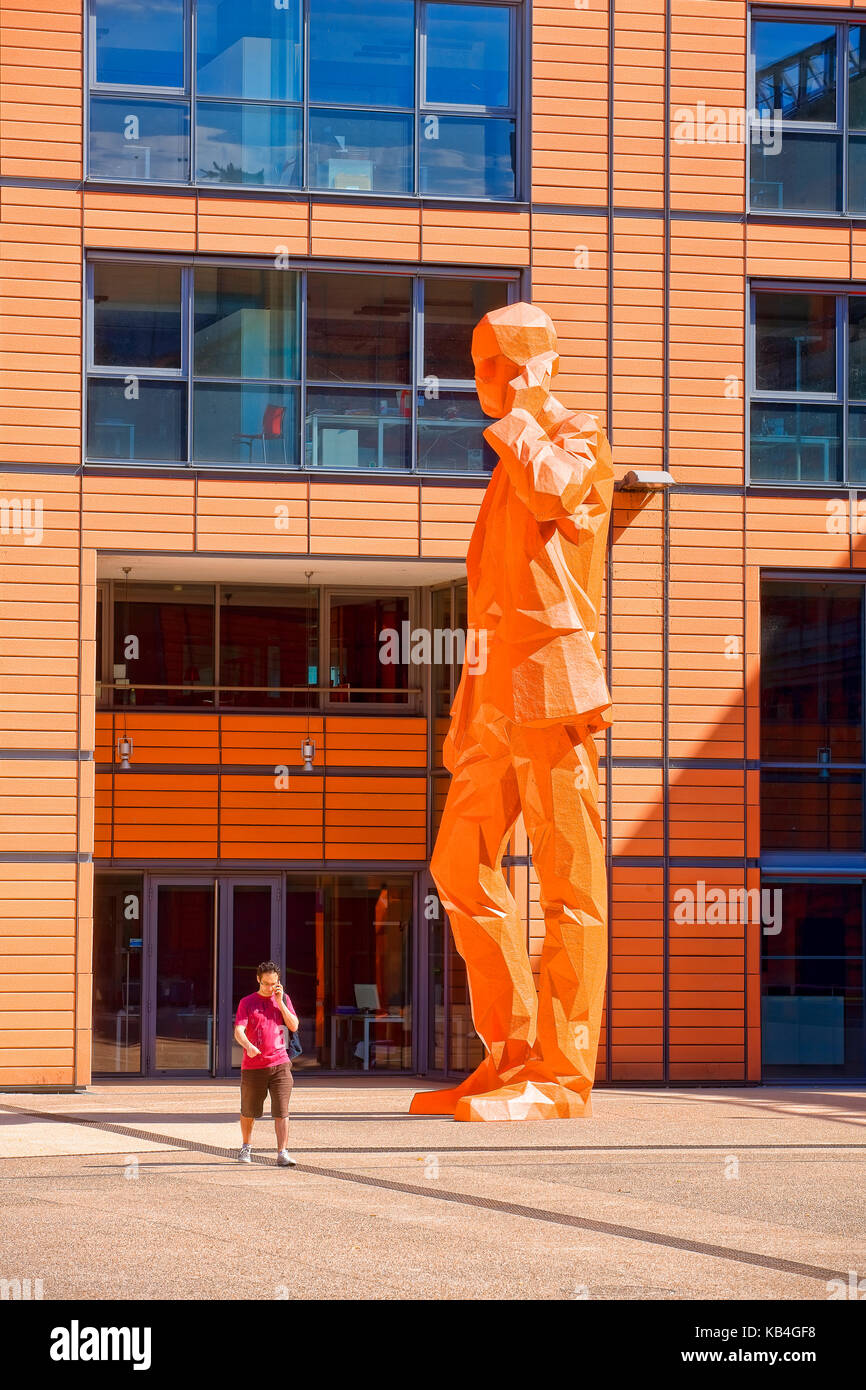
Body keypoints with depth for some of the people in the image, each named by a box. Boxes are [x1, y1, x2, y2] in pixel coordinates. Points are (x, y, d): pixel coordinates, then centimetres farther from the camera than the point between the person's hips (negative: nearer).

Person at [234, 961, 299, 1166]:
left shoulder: (283, 999, 10)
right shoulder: (247, 1002, 3)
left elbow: (294, 1026, 0)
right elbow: (238, 1031, -9)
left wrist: (280, 1002, -7)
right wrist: (248, 1045, -30)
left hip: (279, 1064, 0)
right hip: (253, 1066, 0)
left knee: (281, 1111, -10)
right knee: (249, 1112, 10)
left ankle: (282, 1153, -11)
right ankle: (246, 1147, 33)